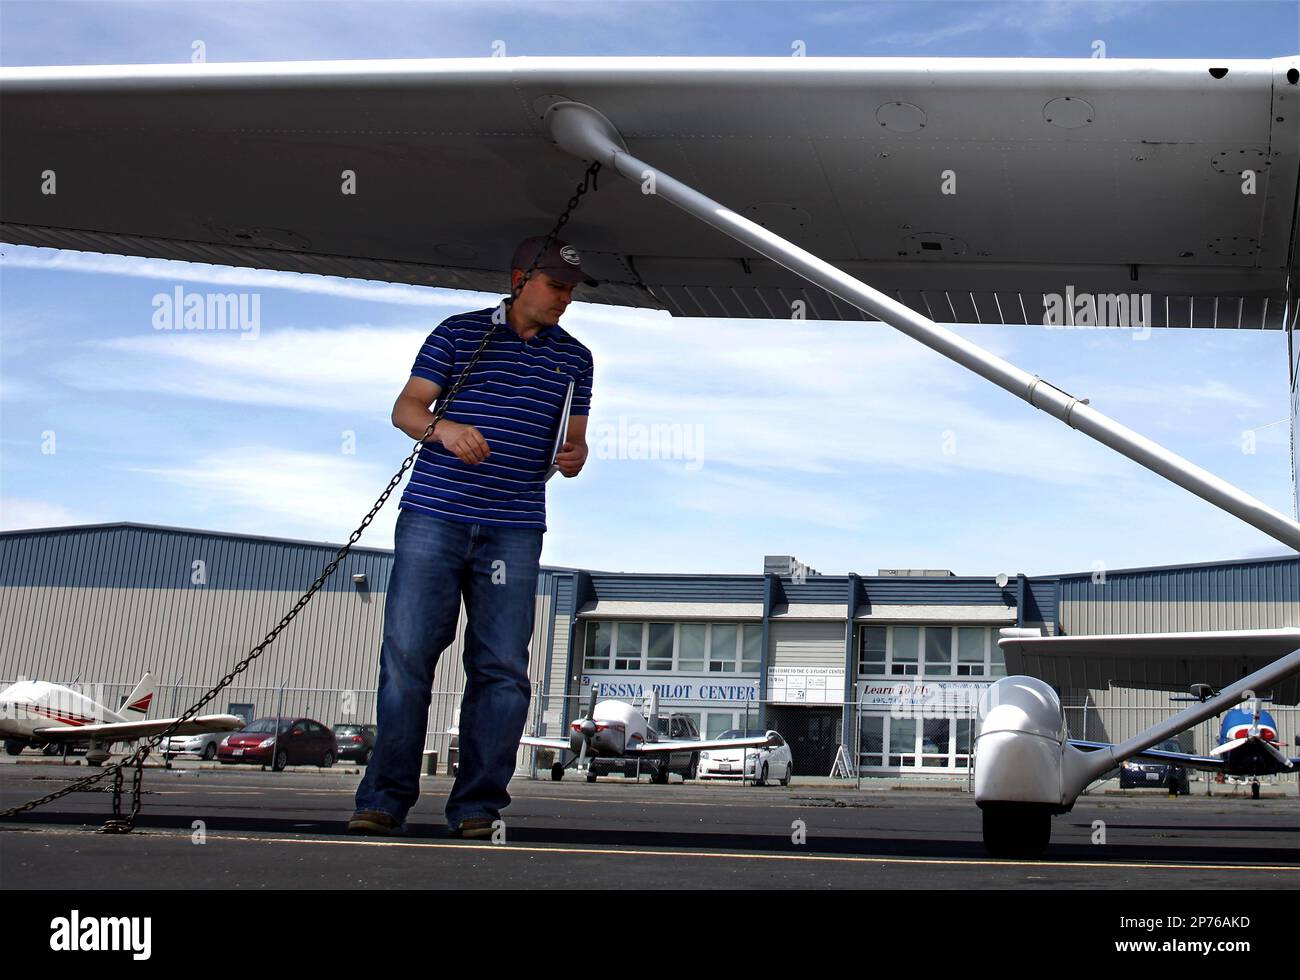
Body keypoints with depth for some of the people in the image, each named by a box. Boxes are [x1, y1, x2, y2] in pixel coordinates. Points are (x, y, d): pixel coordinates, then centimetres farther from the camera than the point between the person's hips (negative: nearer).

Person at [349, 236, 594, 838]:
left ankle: (477, 807, 4)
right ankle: (385, 799, 1)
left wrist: (574, 456, -6)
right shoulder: (458, 333, 8)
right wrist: (443, 428, -16)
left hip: (514, 530, 2)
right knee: (406, 653, -6)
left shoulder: (574, 357, 17)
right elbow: (406, 408, 5)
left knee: (502, 667, -3)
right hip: (433, 515, -2)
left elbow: (573, 438, 18)